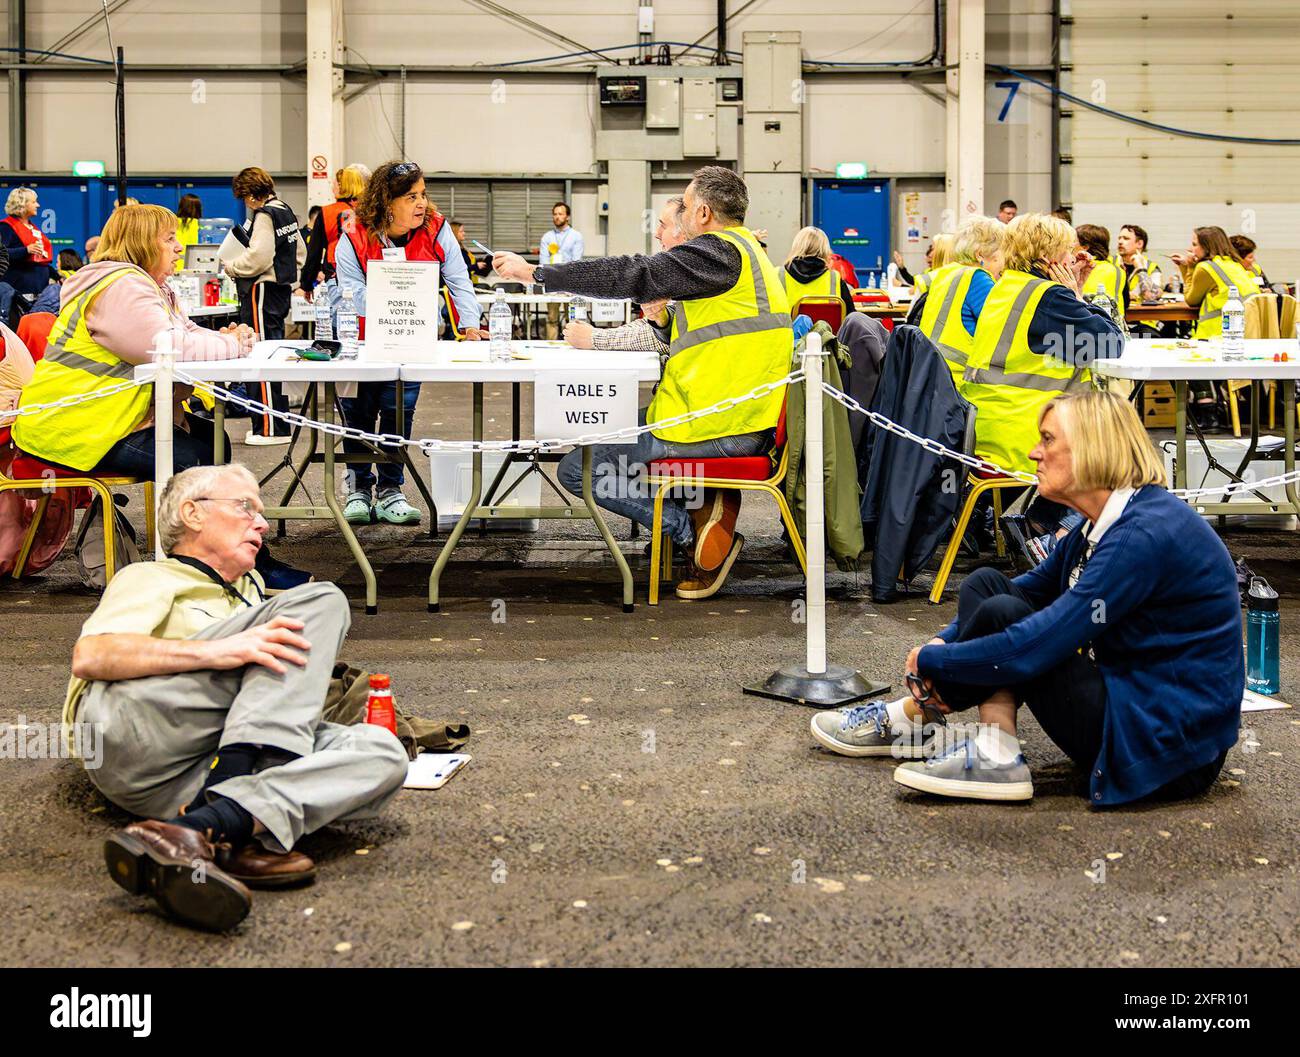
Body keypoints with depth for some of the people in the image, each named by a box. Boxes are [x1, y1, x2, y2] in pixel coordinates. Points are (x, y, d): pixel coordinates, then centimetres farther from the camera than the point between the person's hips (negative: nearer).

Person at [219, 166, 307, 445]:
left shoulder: (264, 215, -14)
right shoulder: (285, 212, 14)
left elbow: (258, 257, -21)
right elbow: (300, 252, 21)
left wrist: (230, 266, -7)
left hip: (263, 292, -10)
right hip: (281, 291, 10)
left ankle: (272, 428, -7)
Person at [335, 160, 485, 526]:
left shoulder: (436, 229, -8)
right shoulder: (355, 238, -14)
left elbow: (458, 281, -6)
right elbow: (352, 295, -18)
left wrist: (469, 324, -17)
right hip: (364, 341, -1)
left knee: (398, 412, -4)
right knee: (359, 411, 3)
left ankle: (390, 492, 6)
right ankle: (358, 489, 17)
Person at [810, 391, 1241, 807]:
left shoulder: (1145, 533, -23)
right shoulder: (1101, 526, 8)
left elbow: (1033, 647, -27)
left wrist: (930, 660, -13)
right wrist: (944, 641, 0)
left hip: (1172, 747, -10)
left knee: (1001, 614, -16)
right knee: (985, 586, 1)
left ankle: (907, 719, 1)